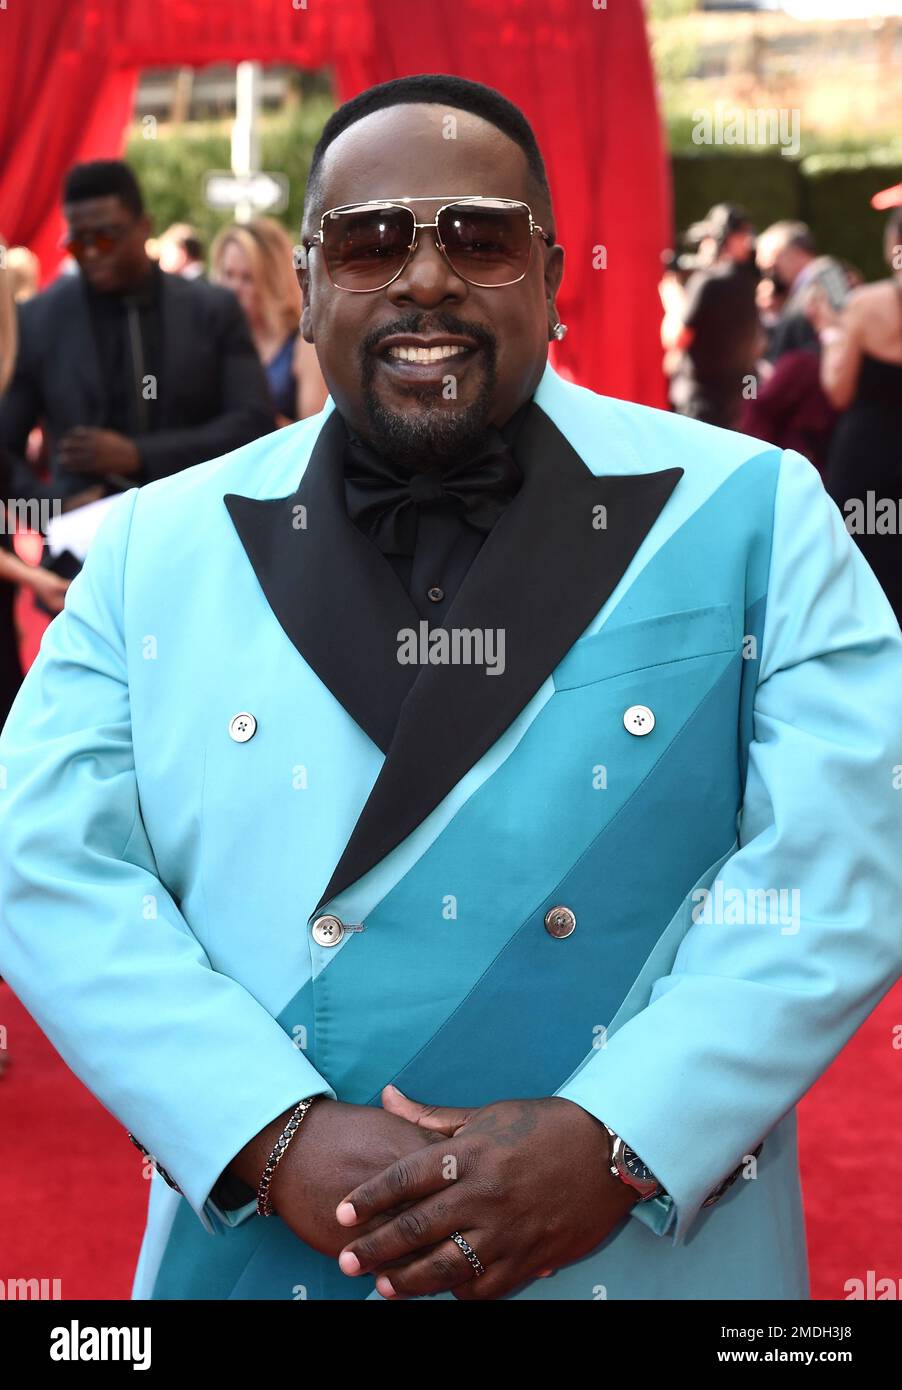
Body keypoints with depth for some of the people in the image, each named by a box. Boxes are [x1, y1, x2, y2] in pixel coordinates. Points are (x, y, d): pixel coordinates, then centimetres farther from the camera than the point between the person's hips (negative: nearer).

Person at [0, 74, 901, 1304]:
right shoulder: (160, 546, 2)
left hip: (653, 1257, -1)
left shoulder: (752, 513, -2)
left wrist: (613, 1140, -19)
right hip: (259, 1258, 1)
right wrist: (274, 1140, -17)